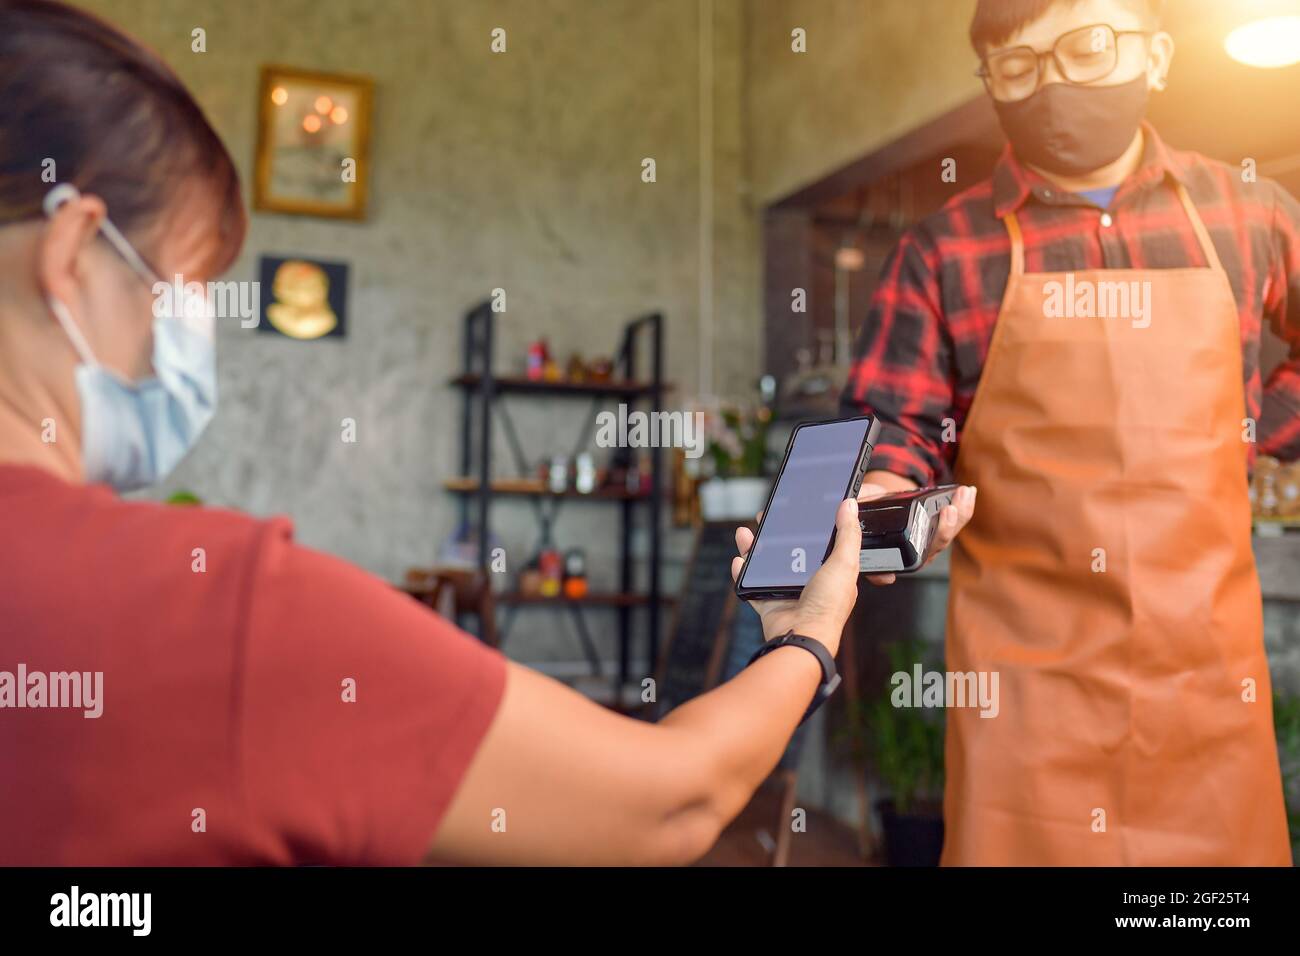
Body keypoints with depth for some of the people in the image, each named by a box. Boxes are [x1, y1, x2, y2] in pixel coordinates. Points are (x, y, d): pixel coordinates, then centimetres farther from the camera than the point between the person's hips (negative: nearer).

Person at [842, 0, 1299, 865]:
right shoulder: (945, 250, -2)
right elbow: (906, 434, -3)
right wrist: (859, 514, -21)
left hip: (1204, 652, 3)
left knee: (1220, 843, 14)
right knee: (1021, 843, 5)